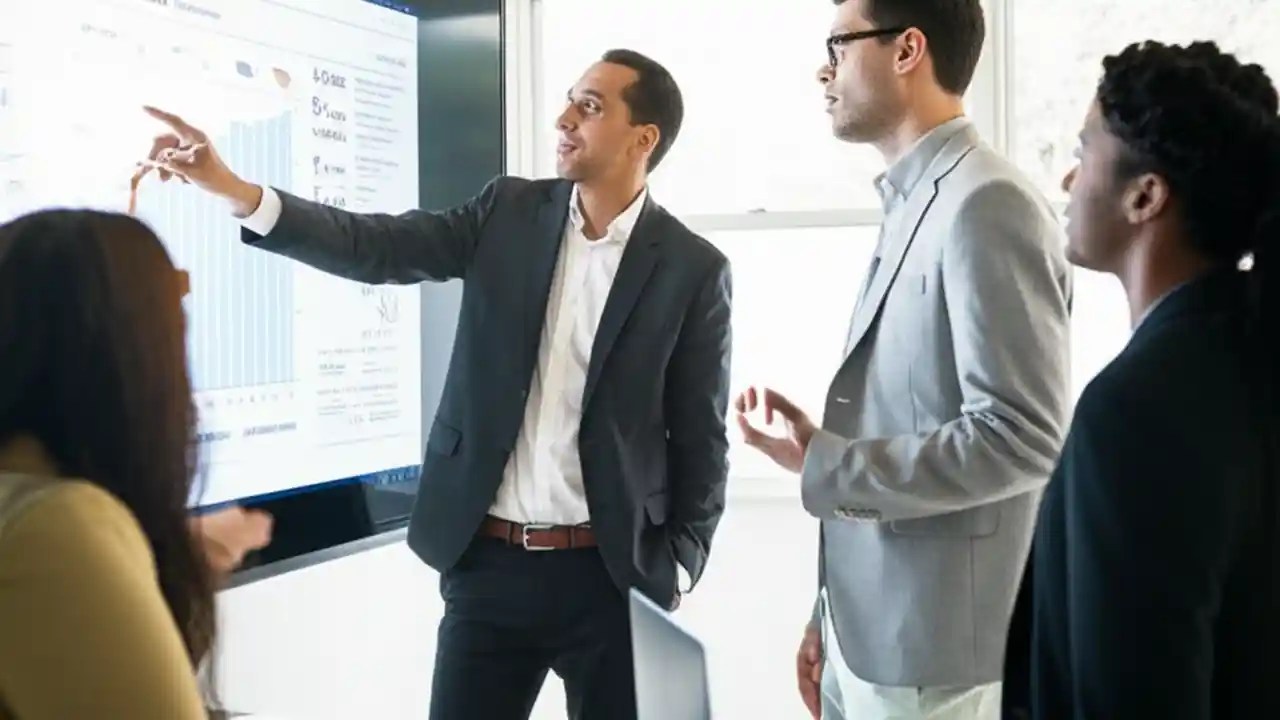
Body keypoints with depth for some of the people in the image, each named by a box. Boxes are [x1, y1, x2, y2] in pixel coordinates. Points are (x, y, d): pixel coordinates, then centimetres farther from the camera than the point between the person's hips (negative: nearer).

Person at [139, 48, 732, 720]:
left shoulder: (693, 268, -3)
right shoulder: (509, 211, 4)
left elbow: (700, 438, -1)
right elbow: (377, 247, -5)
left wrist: (675, 574, -5)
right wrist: (235, 190, -16)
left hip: (611, 574, -2)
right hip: (488, 562, 2)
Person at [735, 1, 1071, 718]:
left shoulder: (985, 204, -17)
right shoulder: (912, 204, 10)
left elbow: (1021, 438, -22)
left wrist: (822, 466, -16)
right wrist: (830, 618, 15)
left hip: (931, 651, -8)